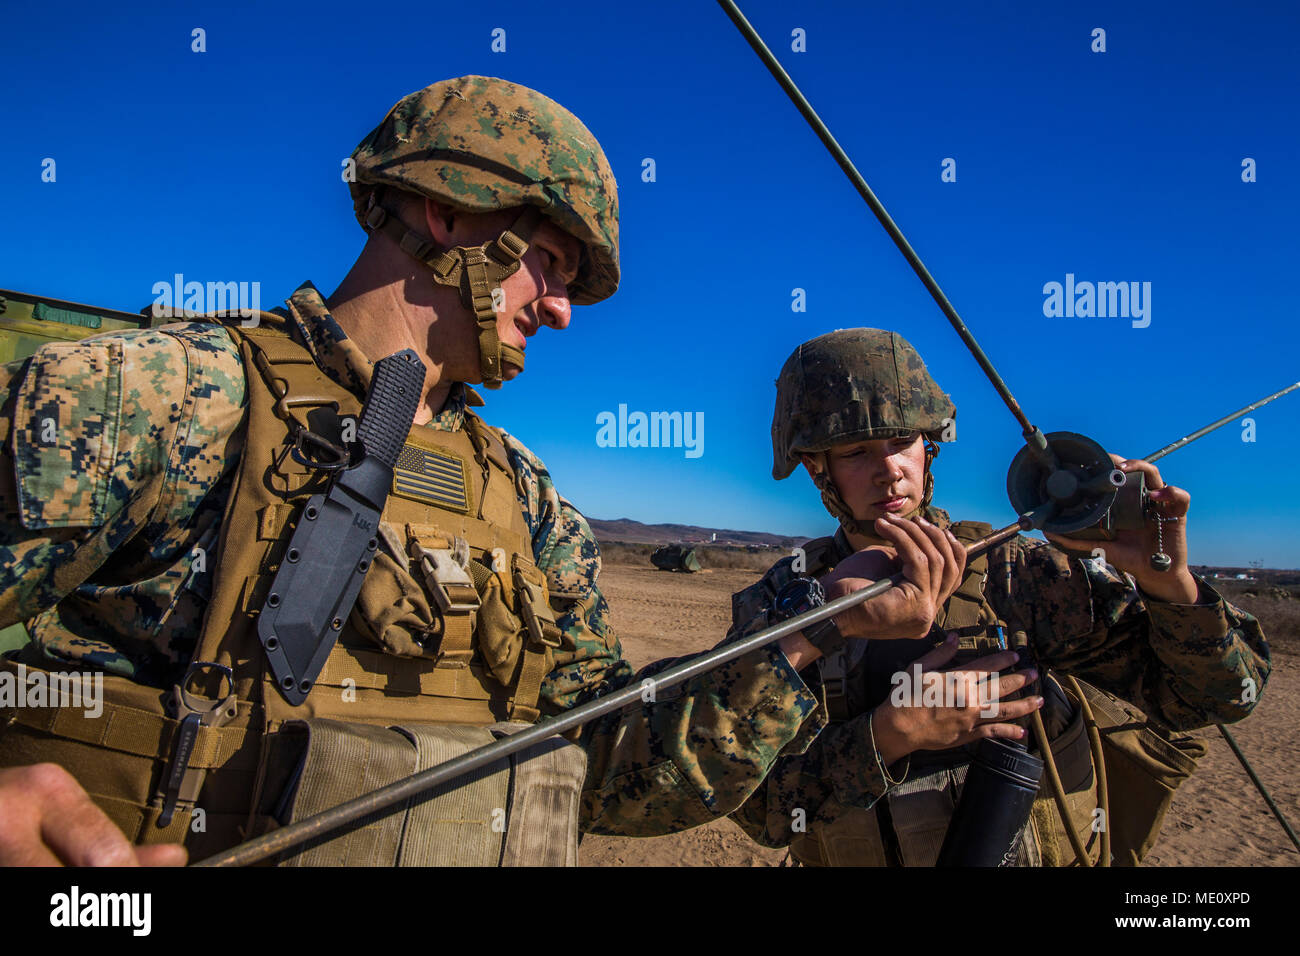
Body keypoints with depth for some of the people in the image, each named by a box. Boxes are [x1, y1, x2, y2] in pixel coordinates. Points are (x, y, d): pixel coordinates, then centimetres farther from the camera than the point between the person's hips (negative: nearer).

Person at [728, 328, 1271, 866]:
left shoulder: (1020, 573, -8)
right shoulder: (776, 605, -7)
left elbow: (1226, 691, -5)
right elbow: (756, 807, -12)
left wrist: (1168, 580, -22)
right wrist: (889, 735, -24)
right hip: (861, 857, 1)